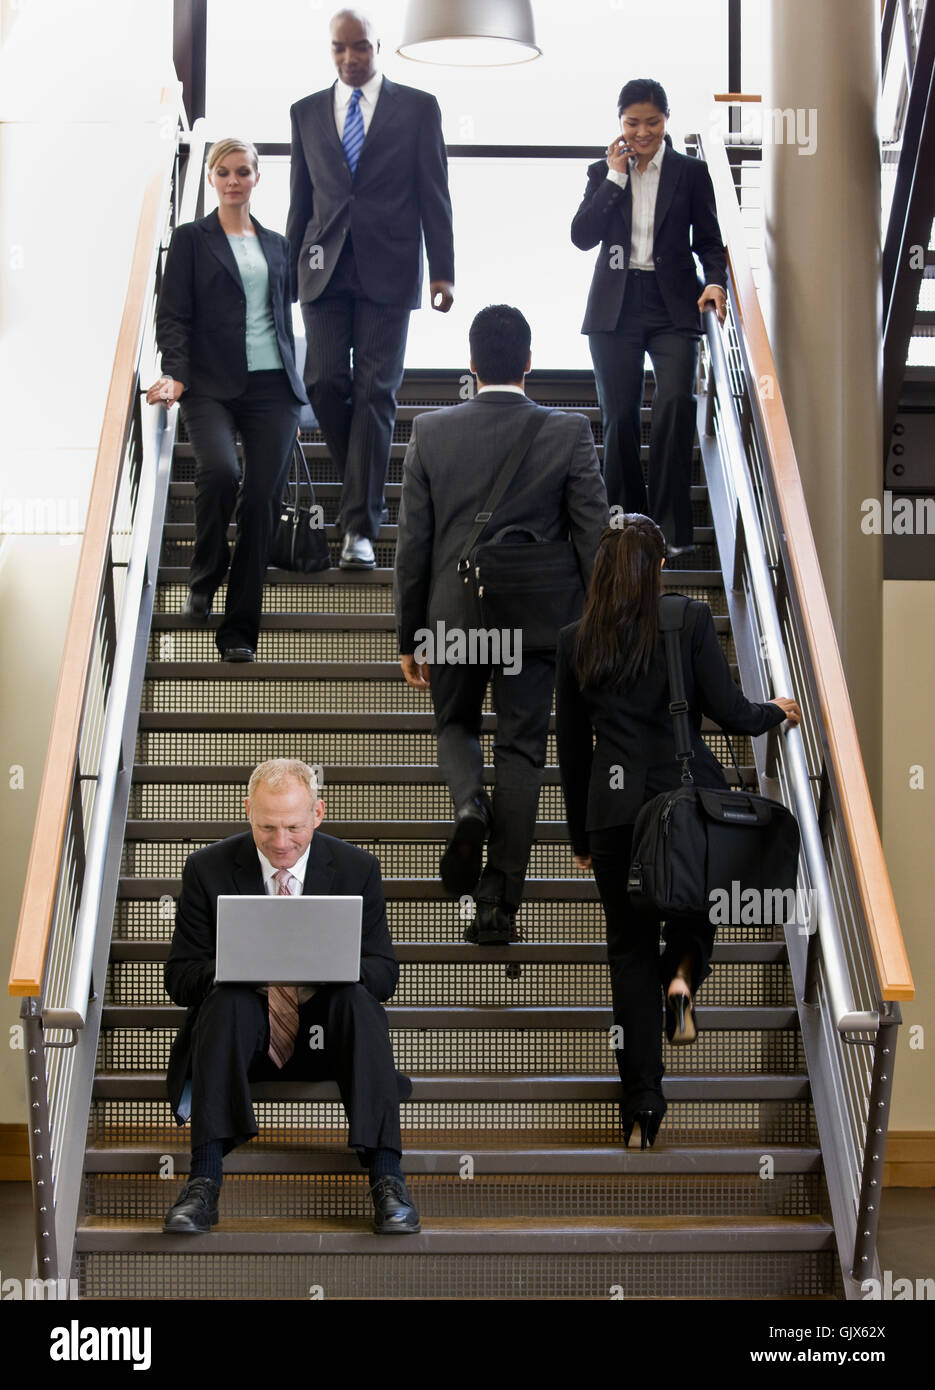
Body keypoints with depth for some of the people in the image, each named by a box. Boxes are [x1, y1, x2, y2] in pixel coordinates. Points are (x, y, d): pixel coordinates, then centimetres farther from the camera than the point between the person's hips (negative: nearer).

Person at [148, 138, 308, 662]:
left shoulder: (278, 245, 18)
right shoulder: (191, 239, 7)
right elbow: (173, 316, 0)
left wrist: (296, 397, 19)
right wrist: (175, 373, -16)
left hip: (271, 386, 3)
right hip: (212, 386, -3)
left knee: (263, 501, -5)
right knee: (221, 470, -29)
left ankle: (240, 632, 1)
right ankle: (204, 580, -3)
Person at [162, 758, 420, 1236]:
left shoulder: (356, 868, 0)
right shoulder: (208, 869, -1)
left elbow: (384, 972, -2)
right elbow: (179, 977, -3)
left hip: (323, 1033, 0)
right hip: (243, 1034, 0)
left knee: (357, 996, -31)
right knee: (228, 996, -32)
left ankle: (386, 1175, -35)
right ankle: (204, 1179, -39)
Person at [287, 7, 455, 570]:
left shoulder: (417, 107, 6)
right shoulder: (307, 112, 14)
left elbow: (434, 193, 3)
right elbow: (300, 199, 16)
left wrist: (443, 270, -4)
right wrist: (287, 270, 13)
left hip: (387, 270, -3)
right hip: (325, 269, 3)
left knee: (375, 392, -7)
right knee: (325, 382, -6)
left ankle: (360, 528, -7)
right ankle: (367, 492, 17)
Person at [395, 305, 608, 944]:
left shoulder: (431, 432, -4)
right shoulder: (569, 434, -6)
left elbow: (413, 545, 0)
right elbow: (595, 539, -5)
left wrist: (409, 636, 8)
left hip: (453, 618, 1)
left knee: (456, 724, 24)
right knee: (521, 751, 8)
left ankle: (471, 805, -7)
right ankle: (499, 904, 7)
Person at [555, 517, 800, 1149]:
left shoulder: (575, 641, 4)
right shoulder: (692, 620, -5)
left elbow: (572, 748, 9)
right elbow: (730, 713, -5)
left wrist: (582, 835, 18)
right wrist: (777, 712, 18)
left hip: (614, 811, 1)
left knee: (629, 950, 10)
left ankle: (643, 1103, 10)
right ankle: (683, 976, -2)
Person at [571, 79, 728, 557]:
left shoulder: (691, 173, 6)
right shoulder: (603, 172, 9)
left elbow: (709, 240, 8)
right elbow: (582, 236, -3)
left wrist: (715, 281, -12)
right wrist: (616, 176, -6)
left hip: (672, 306, -2)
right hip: (615, 307, 2)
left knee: (675, 403, -19)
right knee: (619, 415, 4)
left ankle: (672, 528, -15)